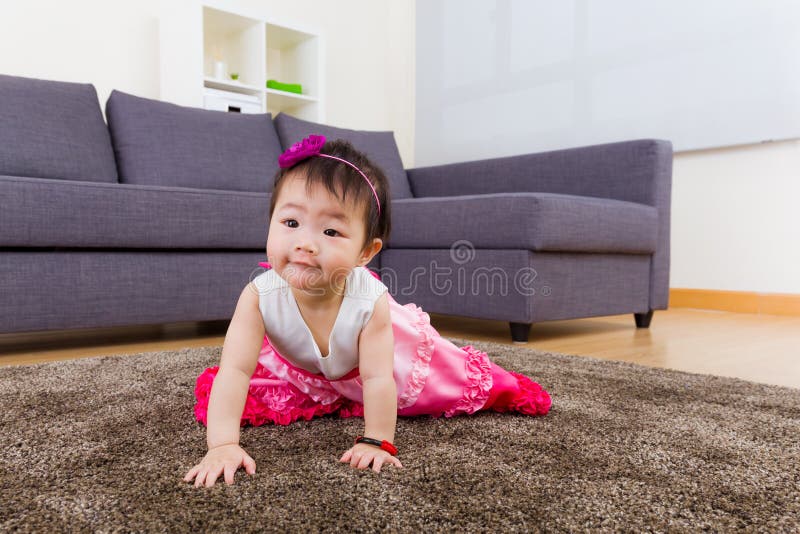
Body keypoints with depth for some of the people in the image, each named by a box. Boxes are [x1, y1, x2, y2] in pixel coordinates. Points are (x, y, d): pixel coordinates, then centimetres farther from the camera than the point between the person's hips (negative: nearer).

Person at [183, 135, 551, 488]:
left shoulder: (369, 300, -41)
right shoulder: (259, 296, -39)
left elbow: (377, 379, -33)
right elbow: (235, 371, -39)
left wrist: (377, 442, -33)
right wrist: (223, 444, -48)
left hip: (366, 354, -1)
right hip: (296, 365, 2)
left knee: (458, 381, 2)